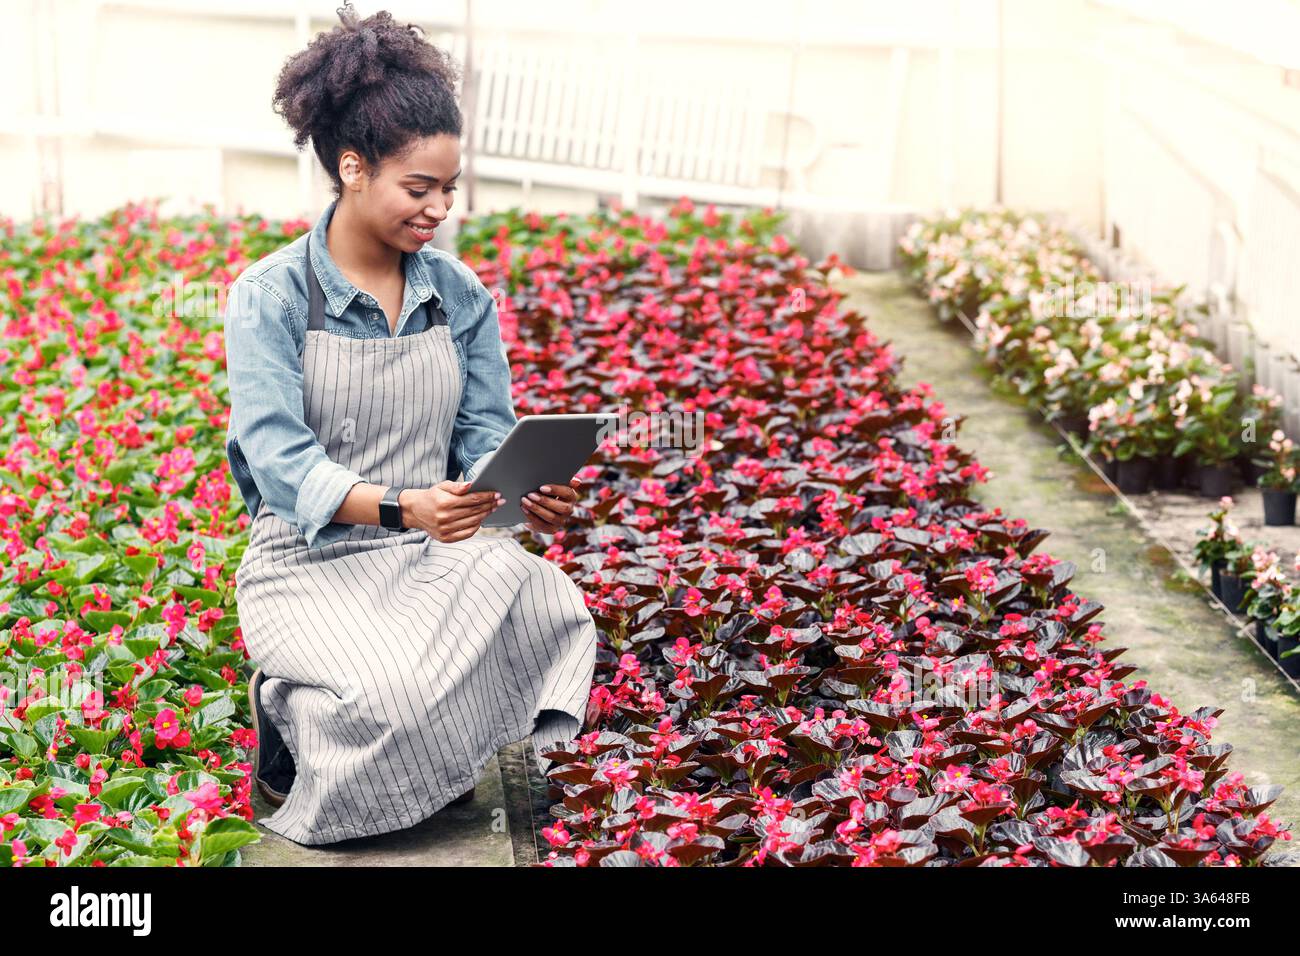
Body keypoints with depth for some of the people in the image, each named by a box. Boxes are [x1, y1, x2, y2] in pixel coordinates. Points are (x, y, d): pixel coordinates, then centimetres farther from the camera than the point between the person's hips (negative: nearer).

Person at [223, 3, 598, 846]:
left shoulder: (460, 294, 6)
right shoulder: (270, 299, -8)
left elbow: (488, 434, 5)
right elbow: (279, 460, -17)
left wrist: (531, 491, -19)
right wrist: (400, 507, -34)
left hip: (437, 549, 4)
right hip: (311, 560, -4)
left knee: (546, 604, -28)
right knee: (392, 691, -33)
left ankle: (441, 764, -1)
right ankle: (286, 715, 4)